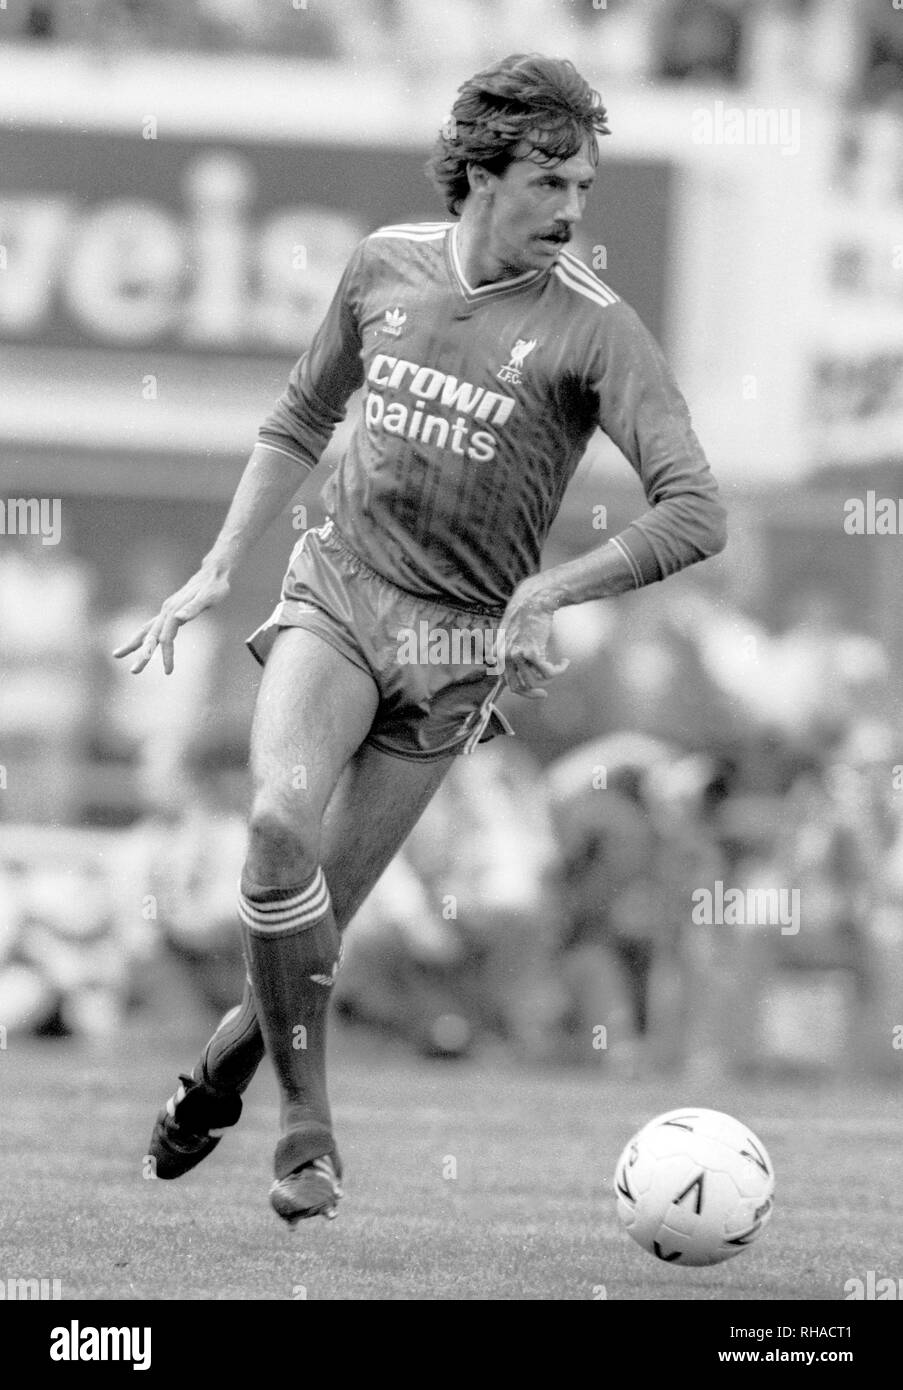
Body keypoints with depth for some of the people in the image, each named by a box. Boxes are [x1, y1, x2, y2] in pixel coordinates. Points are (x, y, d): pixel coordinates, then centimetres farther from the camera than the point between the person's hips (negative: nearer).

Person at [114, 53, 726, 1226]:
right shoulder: (387, 264, 2)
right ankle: (306, 1122, -16)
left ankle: (219, 1074, 30)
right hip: (335, 594, 1)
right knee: (282, 824, -26)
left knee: (319, 919, 0)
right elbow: (303, 419, 18)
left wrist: (545, 592, -25)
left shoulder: (595, 330, -10)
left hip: (456, 647, -1)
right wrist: (216, 570, 13)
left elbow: (694, 515, -17)